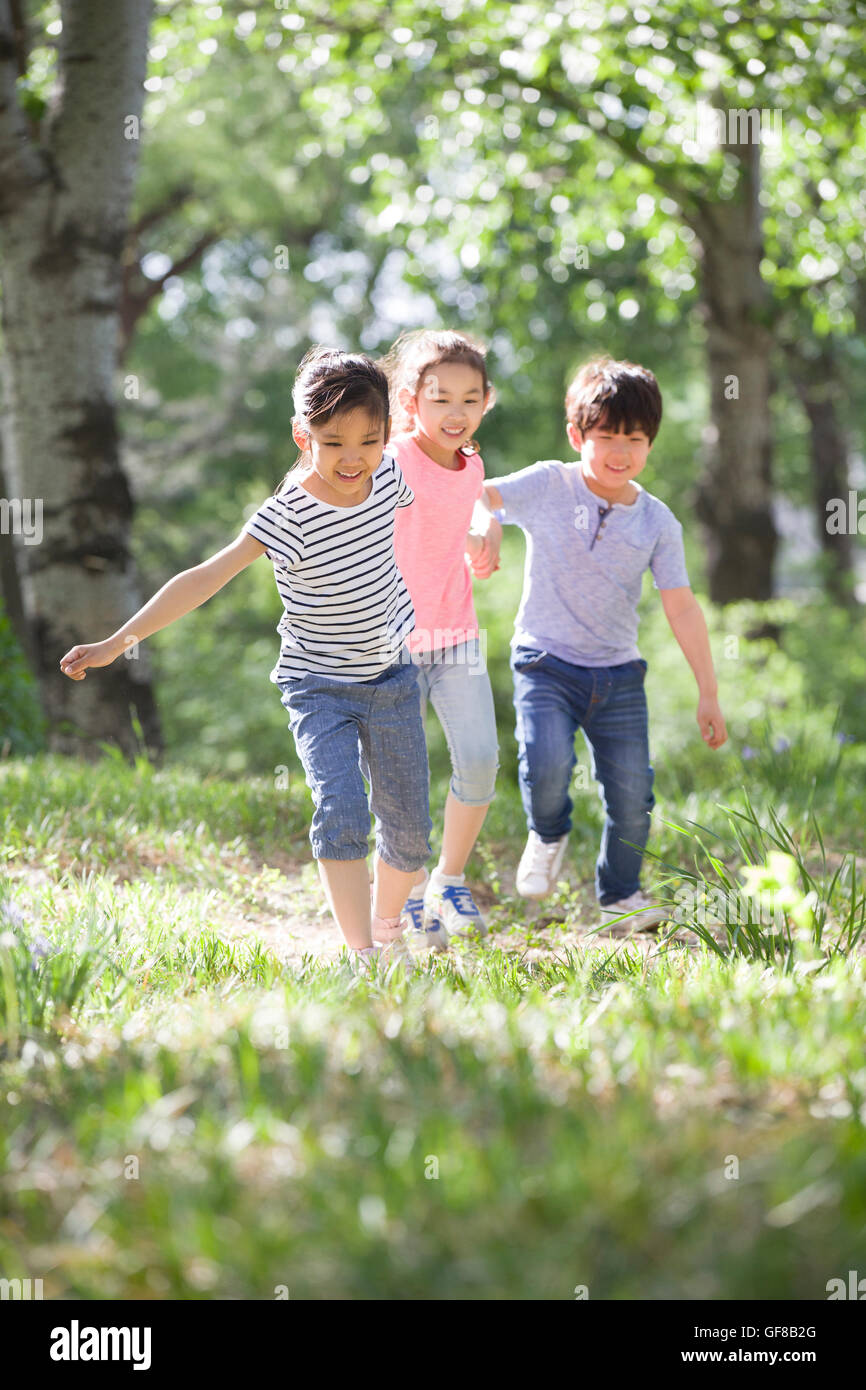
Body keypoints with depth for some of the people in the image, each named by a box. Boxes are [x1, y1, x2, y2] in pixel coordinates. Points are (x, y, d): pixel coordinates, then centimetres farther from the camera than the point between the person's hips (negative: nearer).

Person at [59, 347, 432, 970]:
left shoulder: (389, 476, -9)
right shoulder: (289, 518, -23)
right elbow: (204, 579, -25)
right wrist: (117, 643, -29)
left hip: (392, 678, 5)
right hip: (320, 689, -5)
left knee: (409, 827, 9)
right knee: (342, 810, -22)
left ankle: (388, 926, 34)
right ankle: (362, 956, -21)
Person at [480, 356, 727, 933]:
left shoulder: (658, 522, 2)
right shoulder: (548, 486, -4)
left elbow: (682, 608, 4)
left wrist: (709, 693, 3)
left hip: (619, 674, 3)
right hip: (546, 662, -3)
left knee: (632, 793, -1)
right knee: (548, 763, -26)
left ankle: (621, 894, 26)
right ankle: (549, 834, 9)